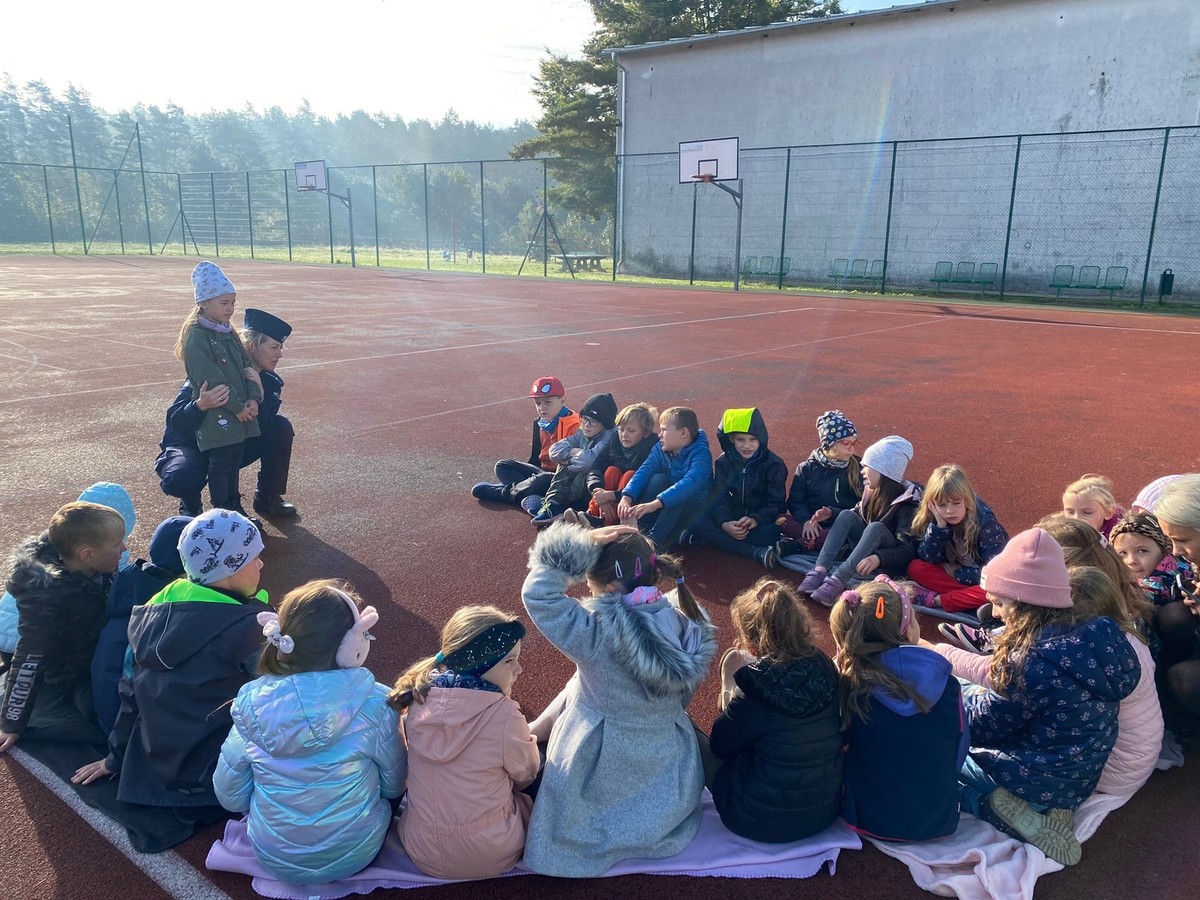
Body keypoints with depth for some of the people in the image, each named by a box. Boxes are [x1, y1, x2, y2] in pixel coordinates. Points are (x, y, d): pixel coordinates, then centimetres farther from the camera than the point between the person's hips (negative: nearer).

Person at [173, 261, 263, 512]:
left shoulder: (229, 333, 12)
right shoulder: (196, 337, -14)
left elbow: (247, 367, 10)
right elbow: (211, 380, -19)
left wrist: (253, 398, -5)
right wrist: (238, 407, -16)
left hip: (240, 413, 8)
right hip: (216, 417, -8)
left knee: (235, 462, 16)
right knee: (220, 466, 0)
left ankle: (235, 508, 28)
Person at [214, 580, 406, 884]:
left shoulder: (251, 703, -18)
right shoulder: (373, 703, -25)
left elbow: (230, 798, -5)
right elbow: (394, 786, -8)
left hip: (274, 859, 2)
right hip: (354, 855, -2)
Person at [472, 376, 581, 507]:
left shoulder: (572, 425, -15)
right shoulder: (539, 423, 10)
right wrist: (529, 472, 8)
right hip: (542, 470, 9)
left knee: (544, 480, -40)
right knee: (502, 466, 0)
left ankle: (504, 492, -18)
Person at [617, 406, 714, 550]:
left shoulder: (701, 454, -22)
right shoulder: (660, 449, -4)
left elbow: (690, 483, -39)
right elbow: (643, 471, -18)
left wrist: (655, 504, -52)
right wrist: (627, 497, -38)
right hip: (665, 510, 5)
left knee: (678, 497, -33)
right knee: (658, 478, -21)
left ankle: (655, 540, -36)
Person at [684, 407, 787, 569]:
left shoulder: (774, 464, -6)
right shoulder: (724, 462, 1)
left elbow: (776, 503, -11)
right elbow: (719, 499, -8)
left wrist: (756, 520, -32)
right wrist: (724, 523, -30)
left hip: (761, 521, -2)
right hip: (730, 520, 3)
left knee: (772, 532, -37)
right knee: (699, 524, -28)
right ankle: (757, 552, -37)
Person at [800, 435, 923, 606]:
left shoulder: (907, 501, -17)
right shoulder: (872, 490, 2)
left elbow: (908, 550, -24)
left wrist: (878, 558, -42)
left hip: (892, 563, -6)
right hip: (865, 555, 6)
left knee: (876, 527, -32)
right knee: (847, 515, -15)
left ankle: (837, 581, -45)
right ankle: (820, 571, -32)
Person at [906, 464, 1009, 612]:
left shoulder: (985, 521, -21)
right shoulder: (933, 519, -11)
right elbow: (927, 559, -18)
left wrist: (955, 571, -16)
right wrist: (939, 526, -28)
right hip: (953, 574, 4)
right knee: (915, 568, -21)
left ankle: (936, 600, -29)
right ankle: (971, 597, -28)